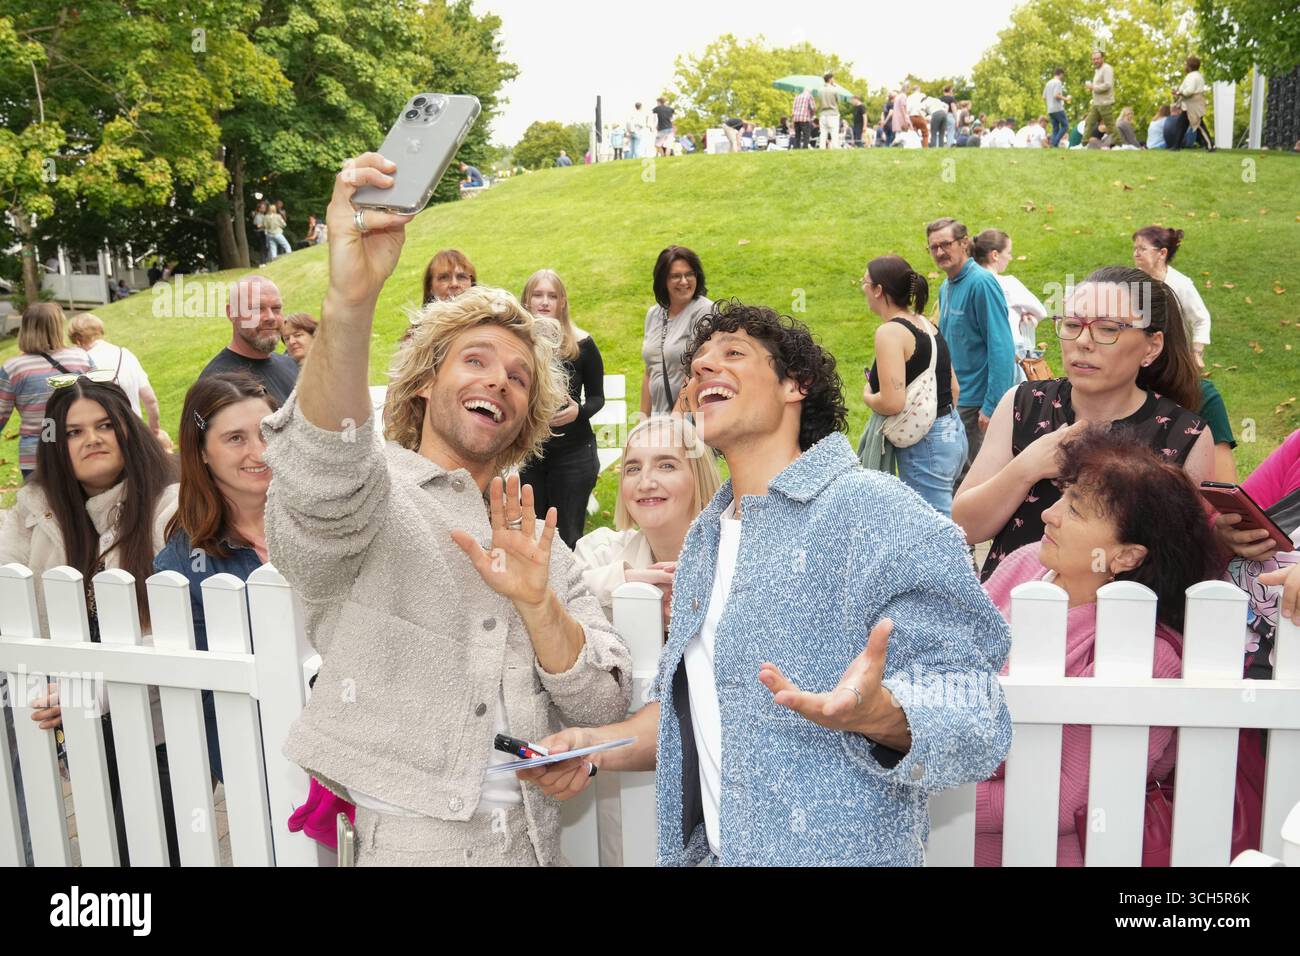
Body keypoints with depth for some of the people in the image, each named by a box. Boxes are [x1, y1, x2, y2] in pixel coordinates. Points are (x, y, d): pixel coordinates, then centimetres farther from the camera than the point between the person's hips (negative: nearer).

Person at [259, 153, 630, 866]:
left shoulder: (536, 542, 9)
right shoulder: (372, 495, -6)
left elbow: (602, 706, 2)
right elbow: (320, 481, -31)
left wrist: (537, 604, -16)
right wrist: (349, 303, -45)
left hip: (531, 839, 5)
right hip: (402, 839, -4)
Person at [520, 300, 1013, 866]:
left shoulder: (875, 511, -15)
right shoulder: (703, 541, 8)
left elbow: (967, 709, -20)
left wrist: (879, 714, -39)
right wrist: (595, 748, 2)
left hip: (842, 850, -6)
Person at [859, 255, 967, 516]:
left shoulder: (890, 332, -15)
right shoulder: (926, 324, 11)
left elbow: (893, 402, -24)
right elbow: (954, 388, 17)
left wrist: (867, 396, -4)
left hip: (924, 445, -9)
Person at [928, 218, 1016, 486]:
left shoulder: (981, 283, -15)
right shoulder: (946, 288, 12)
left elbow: (1002, 348, -20)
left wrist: (991, 406, -23)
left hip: (976, 401, -8)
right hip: (952, 399, 9)